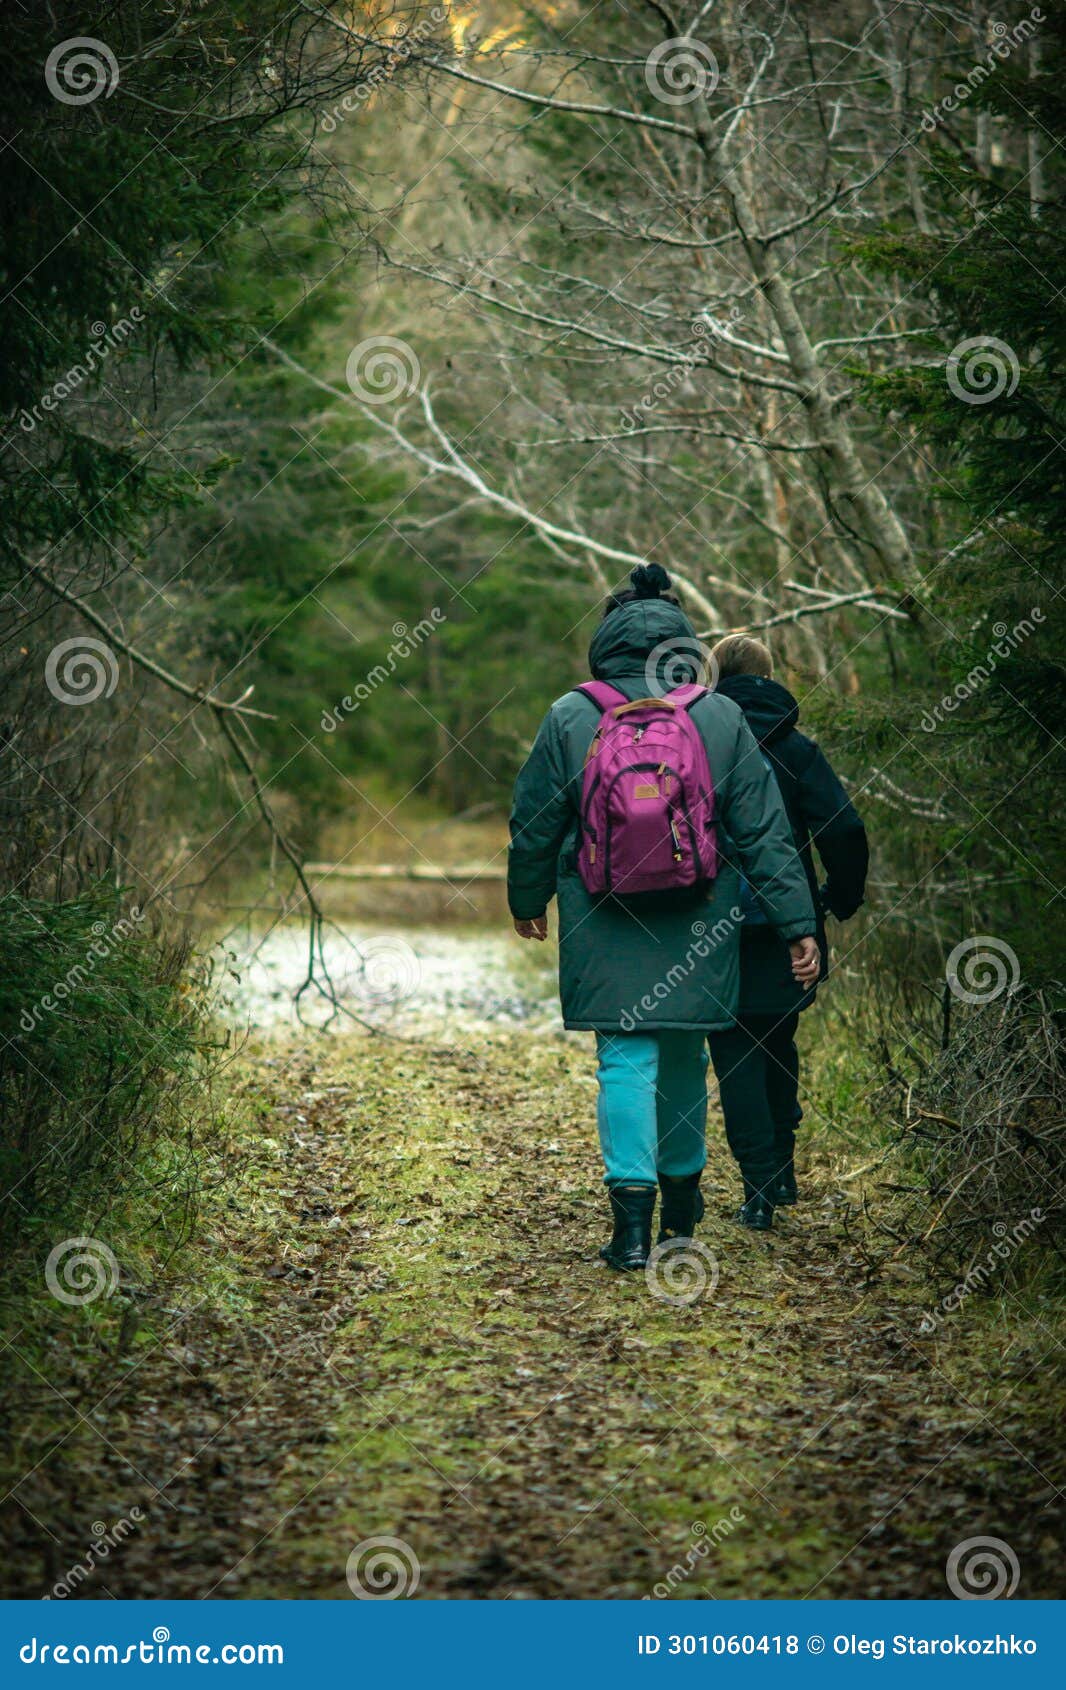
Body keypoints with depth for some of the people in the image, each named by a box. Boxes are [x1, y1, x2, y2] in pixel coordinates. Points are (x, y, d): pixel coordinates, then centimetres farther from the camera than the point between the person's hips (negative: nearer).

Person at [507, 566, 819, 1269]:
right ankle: (682, 1199, 30)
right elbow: (765, 830, 0)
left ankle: (633, 1214, -11)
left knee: (626, 1058, 0)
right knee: (685, 1054, 16)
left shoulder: (570, 718, -3)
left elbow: (534, 825, 4)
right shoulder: (721, 718, -1)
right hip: (697, 923, 2)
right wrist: (798, 924, 3)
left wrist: (528, 901, 21)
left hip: (604, 923, -2)